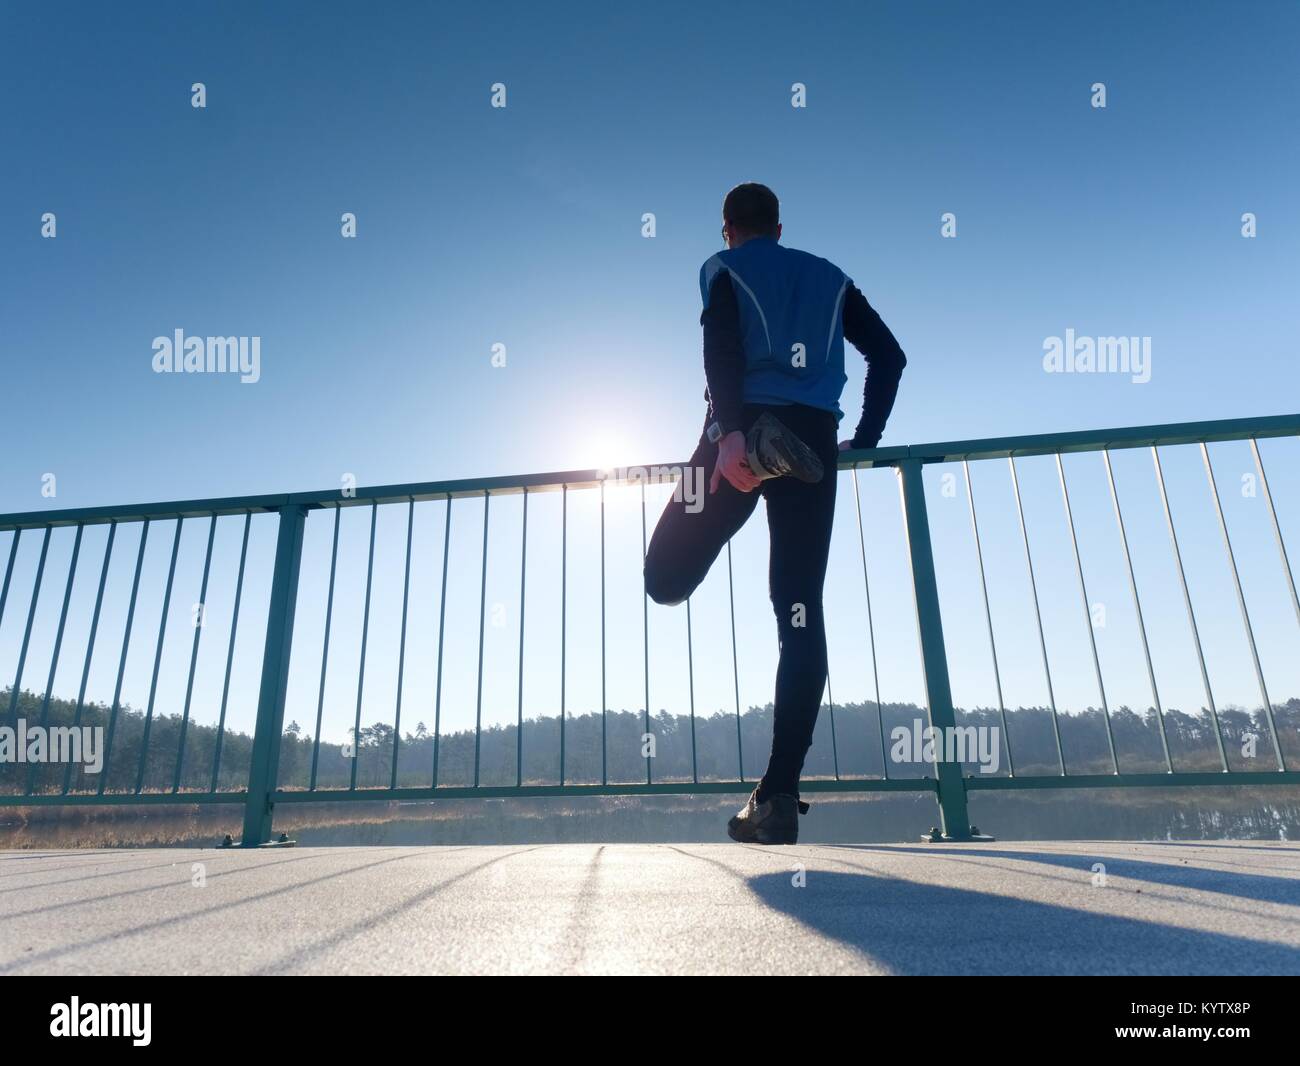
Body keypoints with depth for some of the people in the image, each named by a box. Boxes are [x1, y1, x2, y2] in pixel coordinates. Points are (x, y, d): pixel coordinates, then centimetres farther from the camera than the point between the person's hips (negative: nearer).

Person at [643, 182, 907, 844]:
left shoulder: (723, 269, 16)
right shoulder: (828, 277, 28)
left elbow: (723, 345, -6)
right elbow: (889, 354, 19)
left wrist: (729, 429, -17)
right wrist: (865, 440, 22)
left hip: (747, 425, -3)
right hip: (814, 437, 4)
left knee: (666, 578, -1)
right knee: (801, 614, -1)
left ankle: (753, 448, -27)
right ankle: (779, 796, -8)